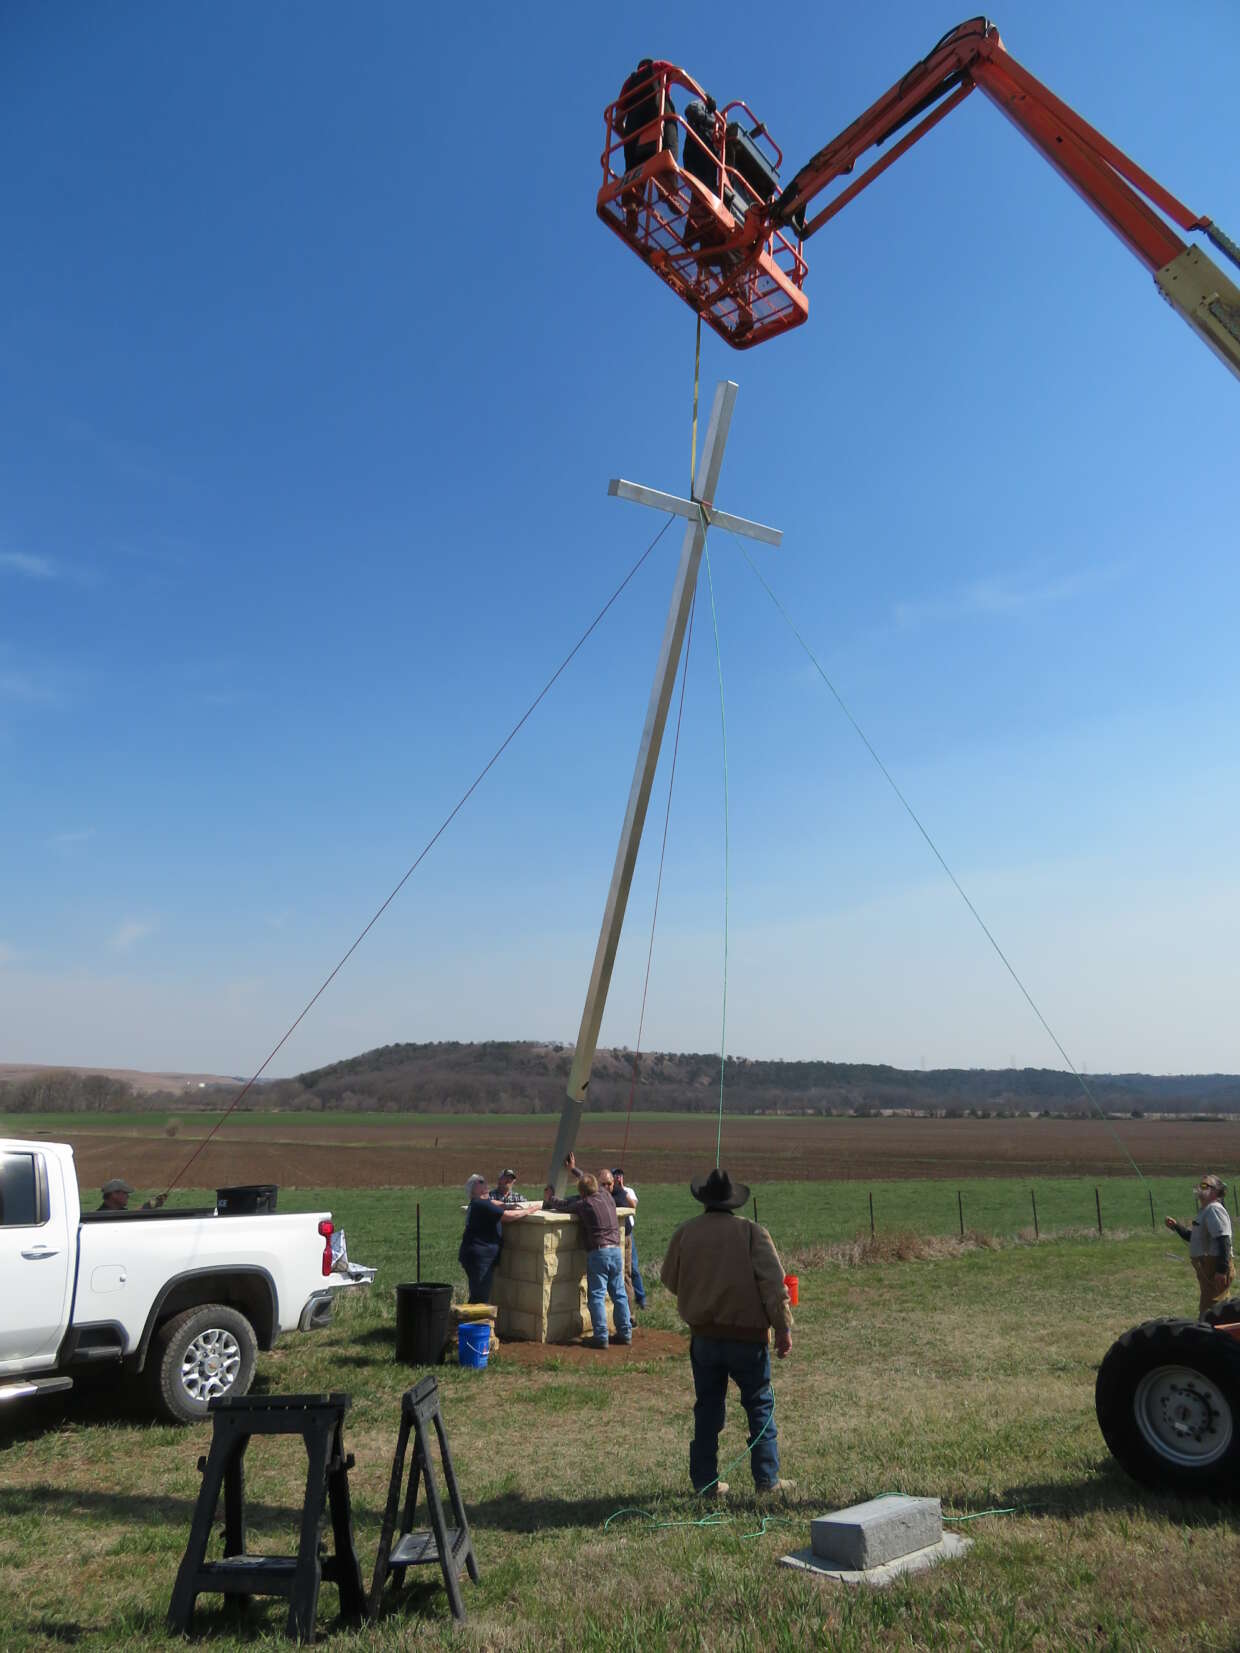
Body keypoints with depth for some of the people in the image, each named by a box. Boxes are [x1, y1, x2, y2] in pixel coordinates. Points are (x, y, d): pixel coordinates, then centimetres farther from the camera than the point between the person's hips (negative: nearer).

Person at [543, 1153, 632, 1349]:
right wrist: (574, 1169, 42)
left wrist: (548, 1202, 25)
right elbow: (590, 1181, 29)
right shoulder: (606, 1195, 11)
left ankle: (600, 1337, -2)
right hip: (617, 1250, 6)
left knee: (596, 1296, 0)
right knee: (619, 1294, 13)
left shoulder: (583, 1204, -6)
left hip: (598, 1253, -6)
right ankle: (625, 1333, 16)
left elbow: (562, 1205, 4)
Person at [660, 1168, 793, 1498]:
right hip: (747, 1335, -3)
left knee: (707, 1408, 13)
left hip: (704, 1336, 3)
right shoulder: (751, 1232, -9)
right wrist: (783, 1328, -8)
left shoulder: (685, 1232, 0)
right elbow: (773, 1284, -13)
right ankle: (766, 1478, 13)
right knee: (760, 1405, 11)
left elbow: (670, 1279, 10)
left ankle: (706, 1481, 18)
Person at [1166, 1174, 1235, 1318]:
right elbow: (1194, 1237, 26)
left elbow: (1223, 1241, -25)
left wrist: (1222, 1270, -28)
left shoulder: (1214, 1209, -16)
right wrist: (1177, 1226, 12)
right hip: (1208, 1268, 11)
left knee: (1208, 1313, -9)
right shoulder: (1205, 1210, 17)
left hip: (1216, 1268, -11)